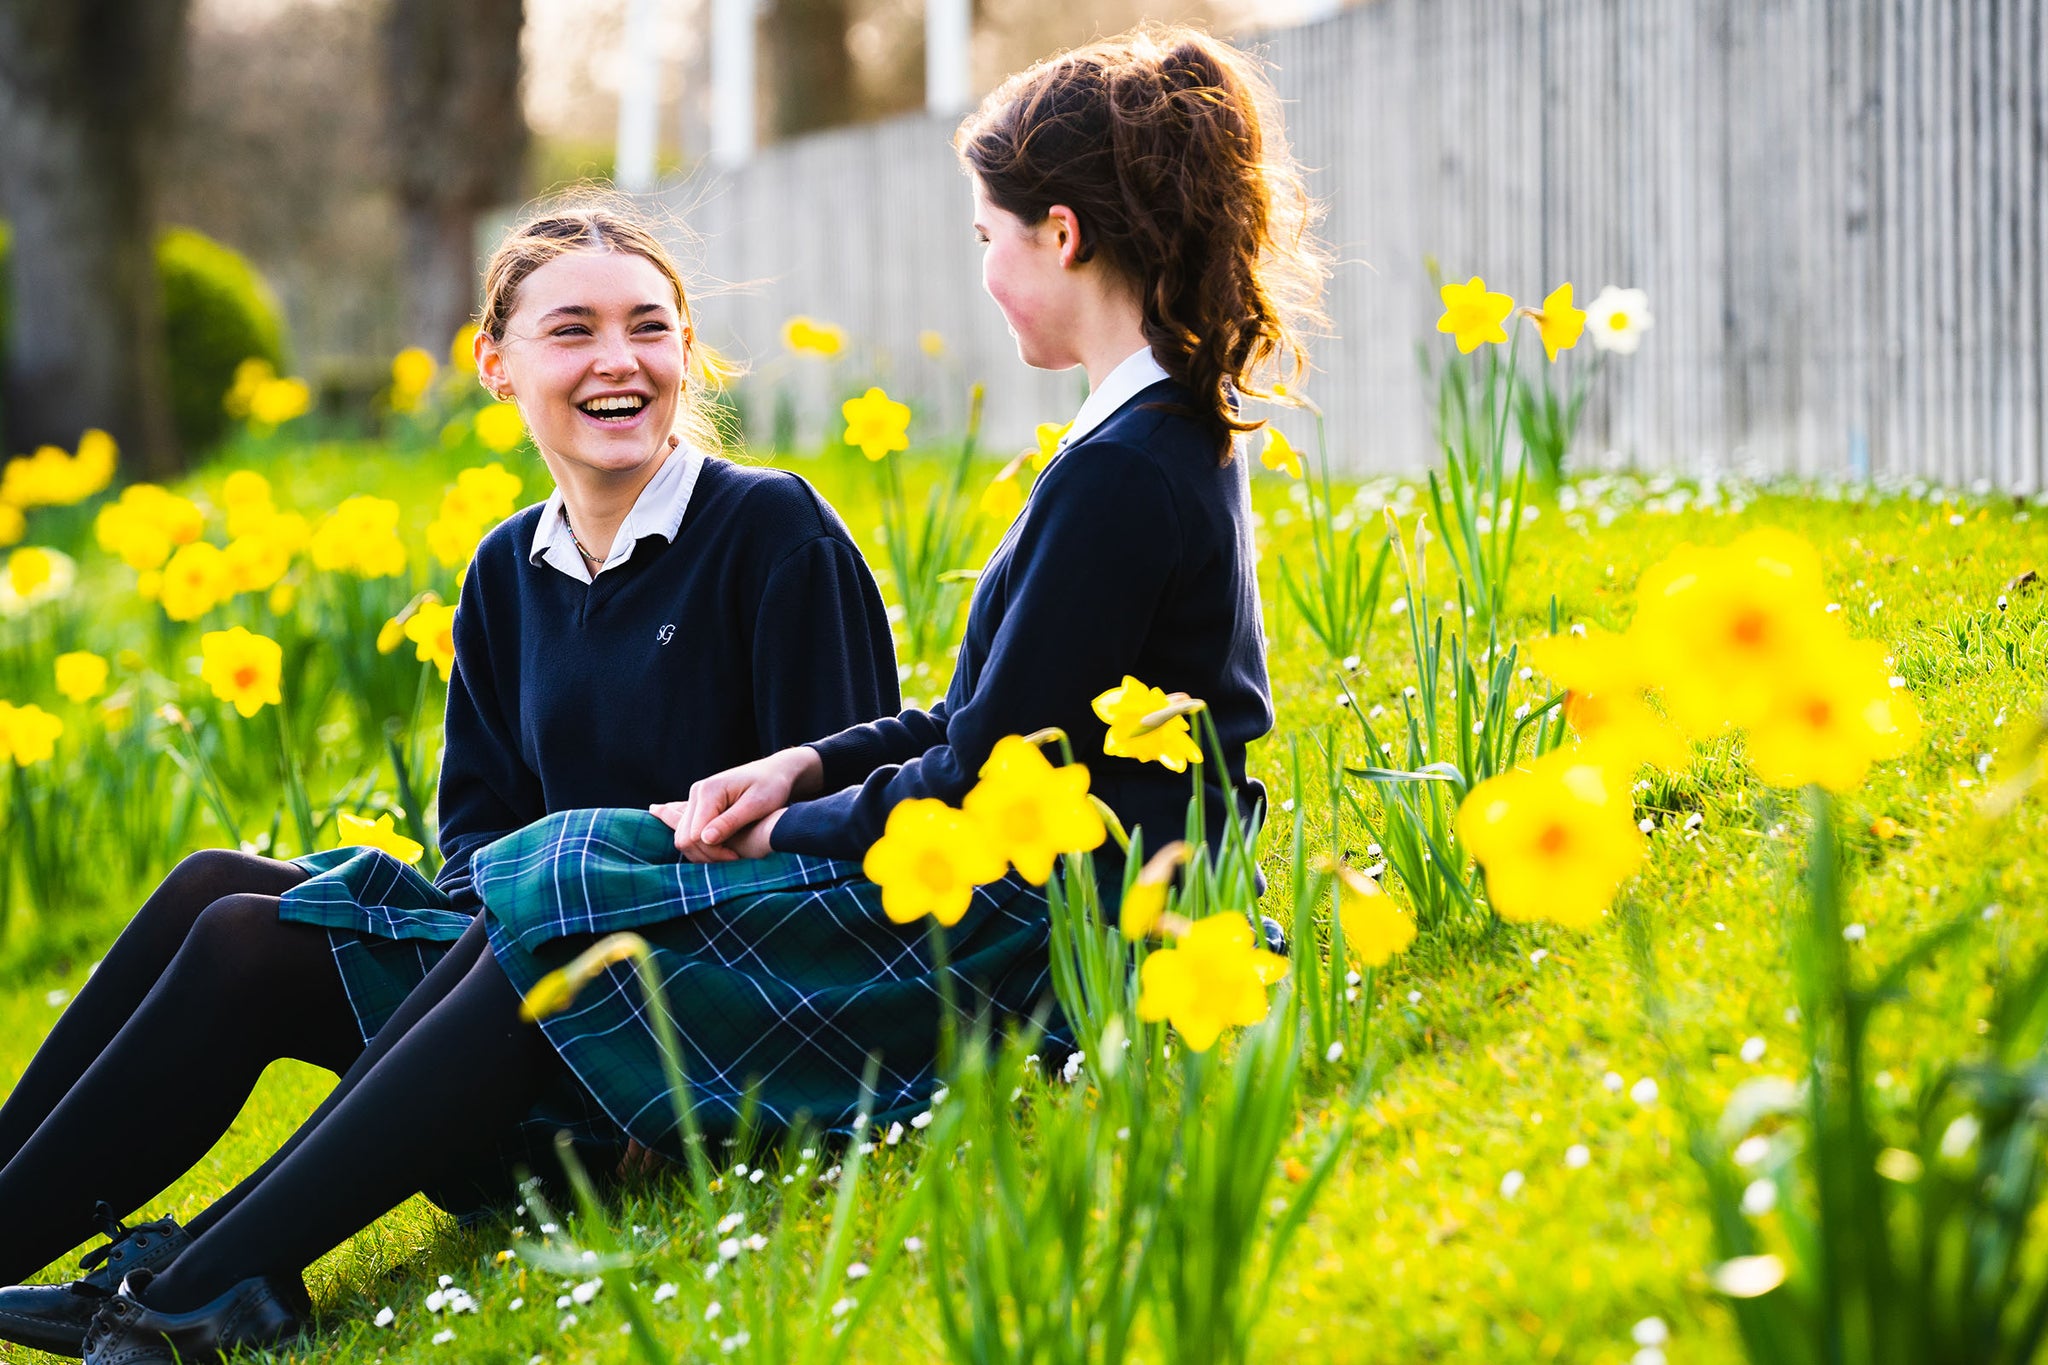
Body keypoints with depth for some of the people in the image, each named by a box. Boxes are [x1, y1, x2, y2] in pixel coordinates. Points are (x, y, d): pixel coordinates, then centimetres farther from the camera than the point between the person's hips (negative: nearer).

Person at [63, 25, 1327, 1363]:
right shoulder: (1185, 441, 12)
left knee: (565, 937, -8)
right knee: (555, 898, 4)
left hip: (1016, 948, -10)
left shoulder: (1122, 475, -20)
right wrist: (811, 769, 8)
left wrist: (788, 834, -4)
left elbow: (984, 782, -20)